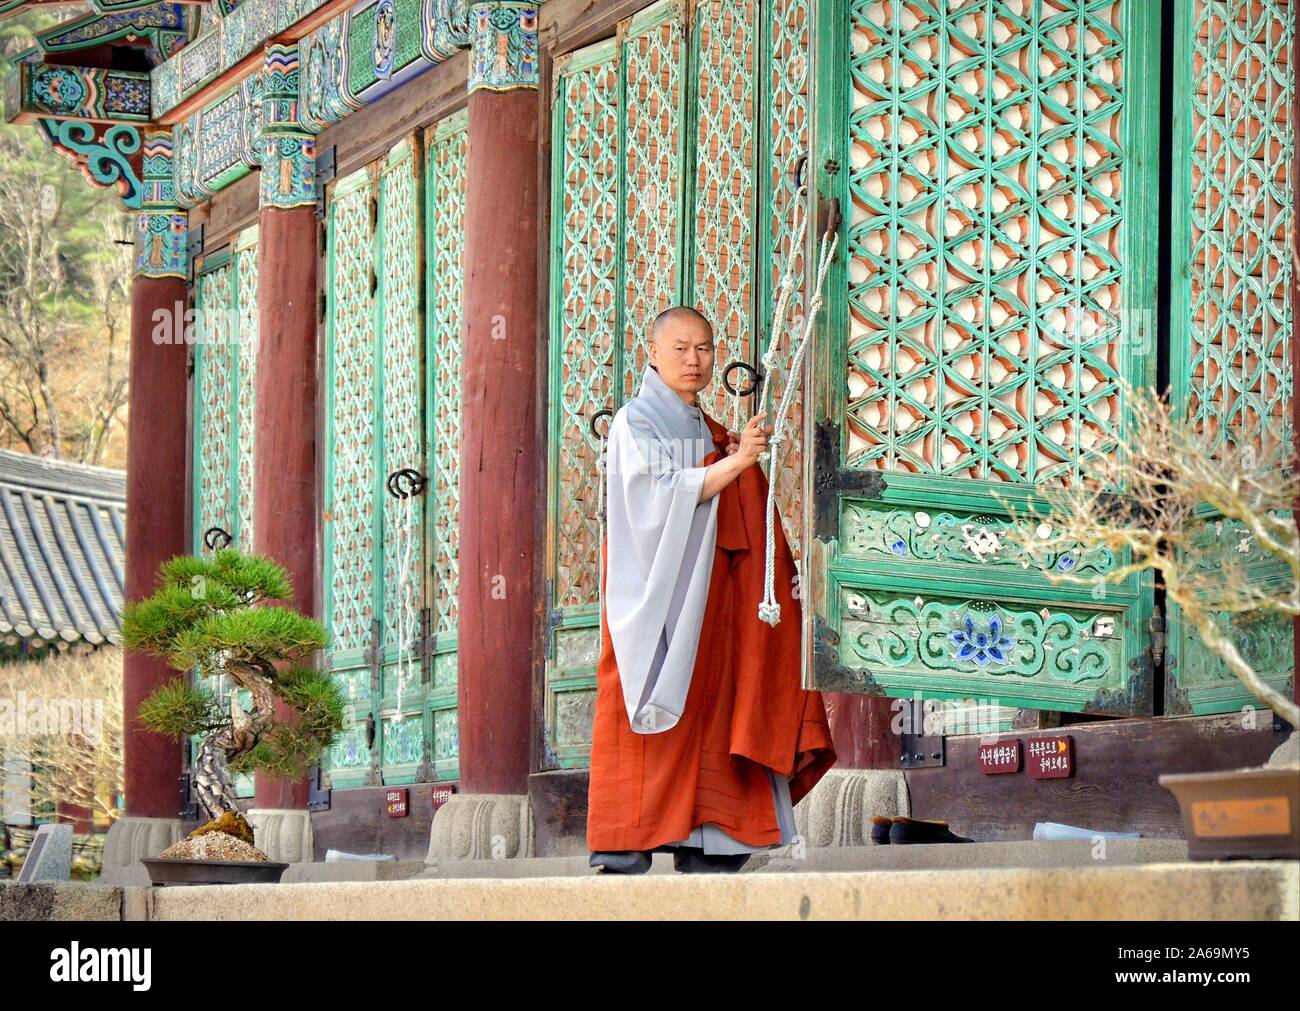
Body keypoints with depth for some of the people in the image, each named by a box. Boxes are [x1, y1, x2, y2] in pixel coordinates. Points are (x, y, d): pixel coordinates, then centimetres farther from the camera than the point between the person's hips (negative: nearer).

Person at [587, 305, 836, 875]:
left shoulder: (711, 434, 23)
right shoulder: (636, 423, 1)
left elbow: (745, 526, 23)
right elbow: (663, 493, -16)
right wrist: (736, 461, -26)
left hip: (712, 601, 7)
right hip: (659, 593, -7)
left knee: (714, 713, -2)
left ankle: (704, 850, -5)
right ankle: (624, 859, -16)